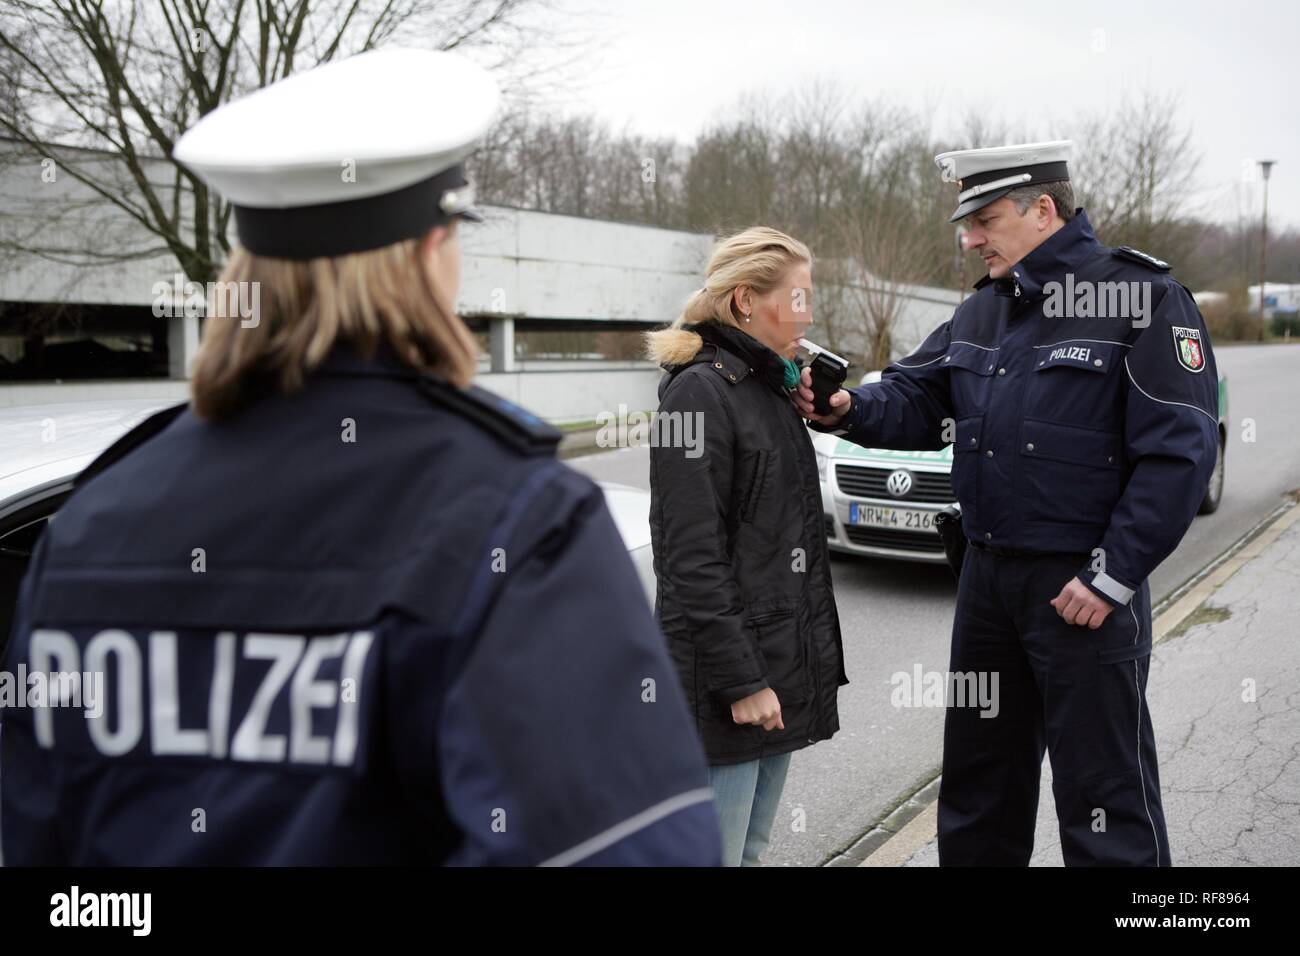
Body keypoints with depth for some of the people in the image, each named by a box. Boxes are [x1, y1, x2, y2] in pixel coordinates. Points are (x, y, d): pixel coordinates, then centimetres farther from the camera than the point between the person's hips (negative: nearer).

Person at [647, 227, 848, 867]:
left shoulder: (766, 387, 14)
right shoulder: (700, 389, -14)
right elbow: (693, 557, -19)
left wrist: (814, 656, 16)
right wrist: (741, 680, -19)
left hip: (783, 663, 9)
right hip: (727, 669, -9)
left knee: (751, 848, 17)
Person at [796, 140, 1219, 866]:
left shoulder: (1143, 298, -11)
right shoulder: (982, 312, 11)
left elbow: (1179, 451, -15)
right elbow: (914, 400, 9)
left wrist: (1115, 575, -17)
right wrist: (849, 410, -13)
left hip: (1083, 585, -7)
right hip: (988, 574, 7)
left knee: (1101, 784, 3)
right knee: (979, 770, 19)